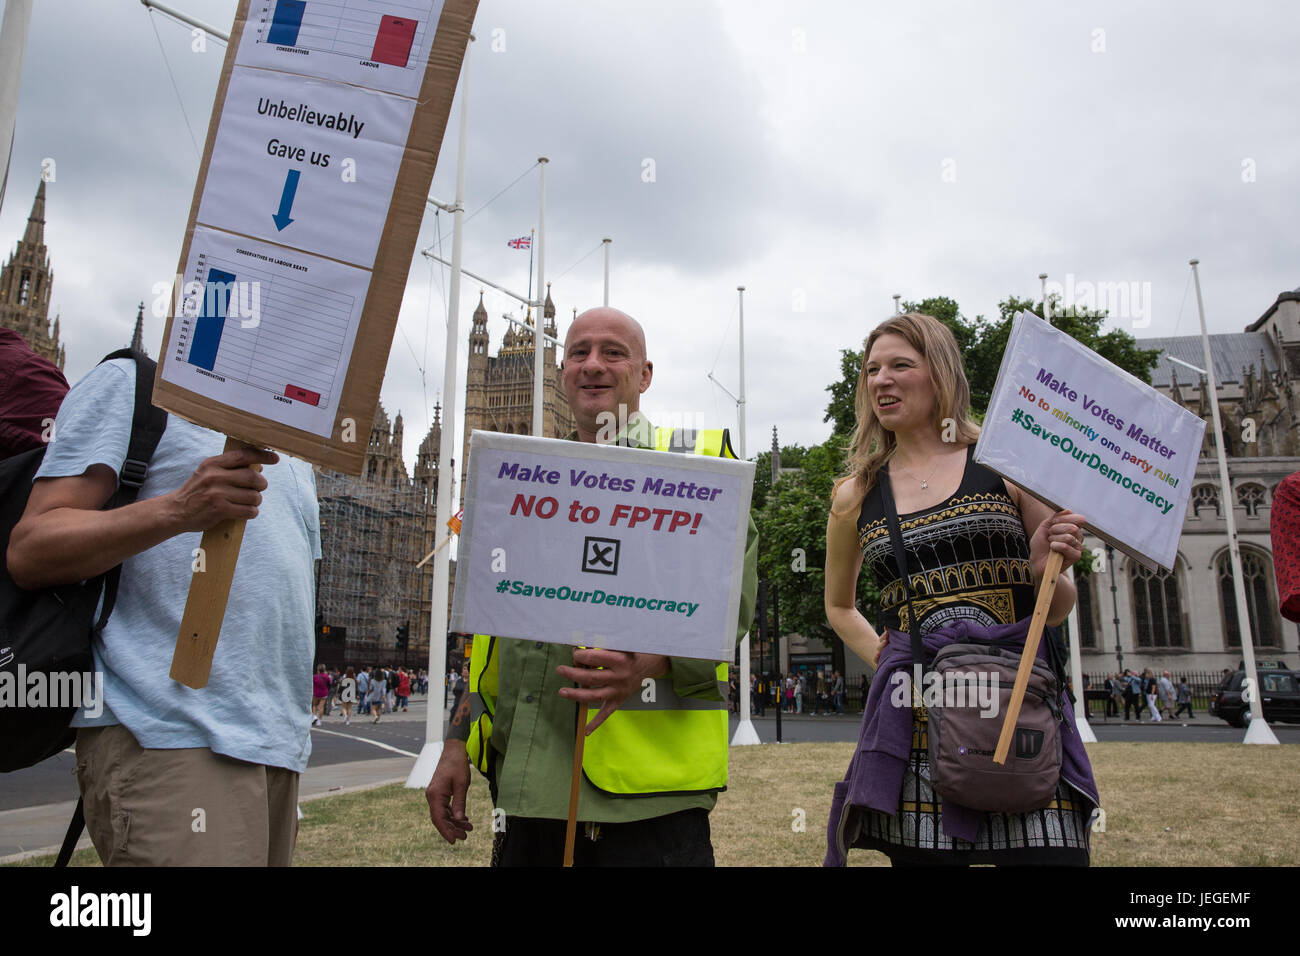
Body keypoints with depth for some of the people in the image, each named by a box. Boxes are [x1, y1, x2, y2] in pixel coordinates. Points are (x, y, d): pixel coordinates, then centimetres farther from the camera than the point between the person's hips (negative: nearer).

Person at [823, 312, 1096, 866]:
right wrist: (879, 655, 9)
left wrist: (1045, 569, -10)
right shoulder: (855, 495, 9)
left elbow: (1059, 609, 10)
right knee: (918, 852, 4)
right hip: (915, 716, 2)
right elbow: (838, 606, 25)